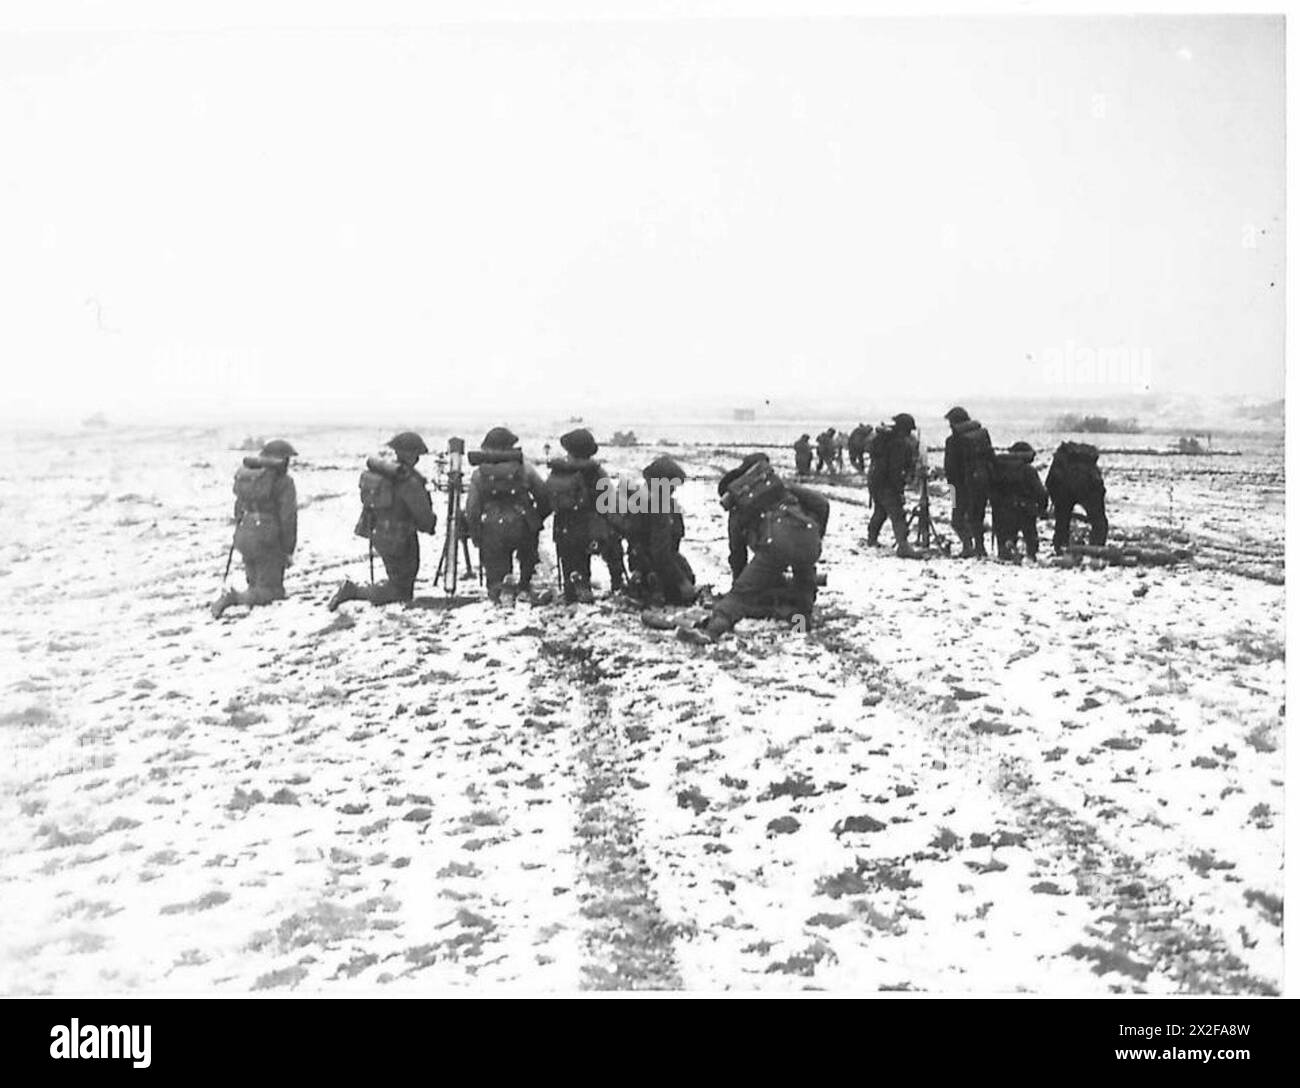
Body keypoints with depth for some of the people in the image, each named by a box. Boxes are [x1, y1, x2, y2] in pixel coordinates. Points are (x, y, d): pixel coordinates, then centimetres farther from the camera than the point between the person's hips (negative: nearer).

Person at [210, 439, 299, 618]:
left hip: (244, 535, 7)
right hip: (267, 542, -7)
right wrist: (288, 551, -3)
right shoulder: (284, 482, -8)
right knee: (271, 592, -1)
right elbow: (288, 519, -11)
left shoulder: (246, 476, 11)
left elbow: (239, 510, 15)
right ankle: (231, 598, -23)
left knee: (257, 585, 20)